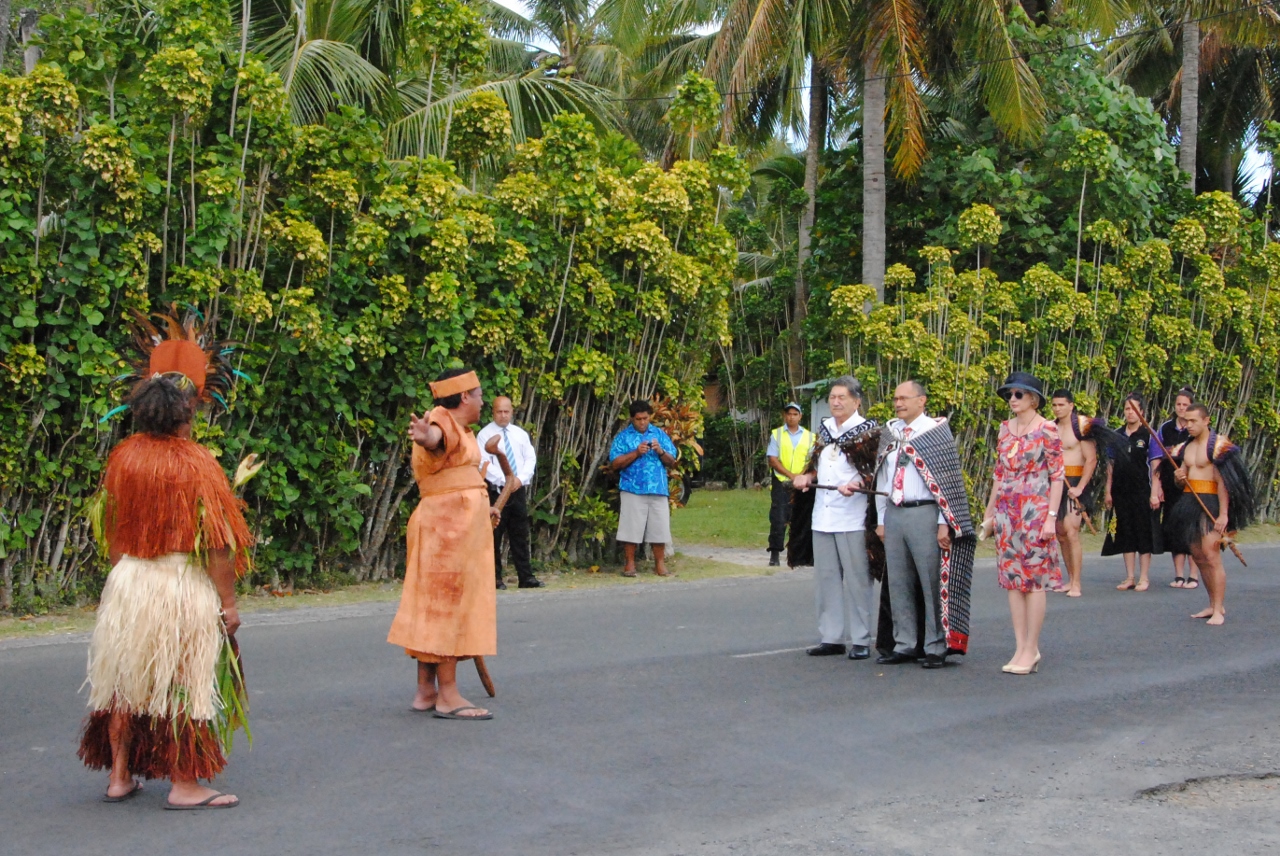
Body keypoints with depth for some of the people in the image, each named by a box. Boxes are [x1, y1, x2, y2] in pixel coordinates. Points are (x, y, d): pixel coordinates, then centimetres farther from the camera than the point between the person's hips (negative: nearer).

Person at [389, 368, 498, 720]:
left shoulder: (461, 428, 20)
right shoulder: (443, 420, -13)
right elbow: (436, 438, -39)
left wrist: (482, 506, 48)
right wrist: (425, 437, -62)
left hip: (459, 524, 10)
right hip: (449, 523, -10)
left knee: (435, 608, 11)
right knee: (448, 603, -10)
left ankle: (426, 691, 16)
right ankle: (448, 696, -9)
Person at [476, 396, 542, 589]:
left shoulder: (521, 434, 13)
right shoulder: (485, 434, -2)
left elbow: (531, 459, 7)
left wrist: (520, 479, -10)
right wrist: (505, 480, -19)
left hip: (519, 490, 4)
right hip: (496, 491, -4)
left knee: (521, 535, 5)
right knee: (495, 536, -1)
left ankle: (526, 577, 6)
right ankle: (495, 578, 4)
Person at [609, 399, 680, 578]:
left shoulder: (660, 434, 12)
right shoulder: (623, 436, 6)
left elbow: (672, 462, 10)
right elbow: (615, 464, -3)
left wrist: (661, 451, -10)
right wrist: (636, 453, -13)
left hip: (658, 490, 2)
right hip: (633, 490, -2)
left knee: (659, 528, 2)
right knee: (631, 528, -1)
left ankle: (660, 564, 11)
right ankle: (630, 564, 8)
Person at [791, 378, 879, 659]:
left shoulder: (868, 431, -3)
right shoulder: (824, 429, 17)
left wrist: (855, 484, -25)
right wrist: (807, 476, 7)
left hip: (852, 519, -7)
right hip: (822, 517, 7)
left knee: (856, 579, -3)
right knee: (826, 577, 9)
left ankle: (860, 640, 4)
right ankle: (831, 637, 16)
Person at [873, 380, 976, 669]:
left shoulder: (935, 432, -5)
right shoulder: (889, 434, 12)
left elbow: (949, 480, -8)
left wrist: (944, 524, -12)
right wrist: (881, 520, 13)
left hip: (924, 514, -6)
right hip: (893, 515, 6)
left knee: (932, 582, -1)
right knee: (898, 584, 9)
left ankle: (936, 648, 8)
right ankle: (904, 645, 18)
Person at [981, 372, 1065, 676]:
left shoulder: (1047, 430, -6)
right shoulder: (1005, 429, 11)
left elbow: (1057, 476, -8)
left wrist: (1051, 516, -14)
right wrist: (989, 512, 16)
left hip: (1035, 510, -6)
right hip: (1007, 511, 6)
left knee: (1033, 579, -3)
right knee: (1011, 577, 6)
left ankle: (1031, 650, 2)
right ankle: (1021, 648, 11)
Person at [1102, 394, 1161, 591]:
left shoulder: (1148, 435, -3)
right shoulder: (1117, 436, 9)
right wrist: (1108, 491, 7)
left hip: (1142, 491, -4)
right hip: (1121, 492, 4)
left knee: (1144, 534, 0)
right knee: (1125, 534, 8)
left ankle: (1144, 578, 7)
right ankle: (1129, 577, 15)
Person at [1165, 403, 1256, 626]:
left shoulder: (1217, 445, -11)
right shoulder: (1185, 447, 14)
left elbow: (1223, 482, -16)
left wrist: (1223, 514, -21)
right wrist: (1179, 478, -2)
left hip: (1210, 505, -8)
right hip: (1189, 503, 8)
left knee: (1211, 556, -14)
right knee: (1198, 557, 10)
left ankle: (1219, 611, -11)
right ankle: (1214, 605, 19)